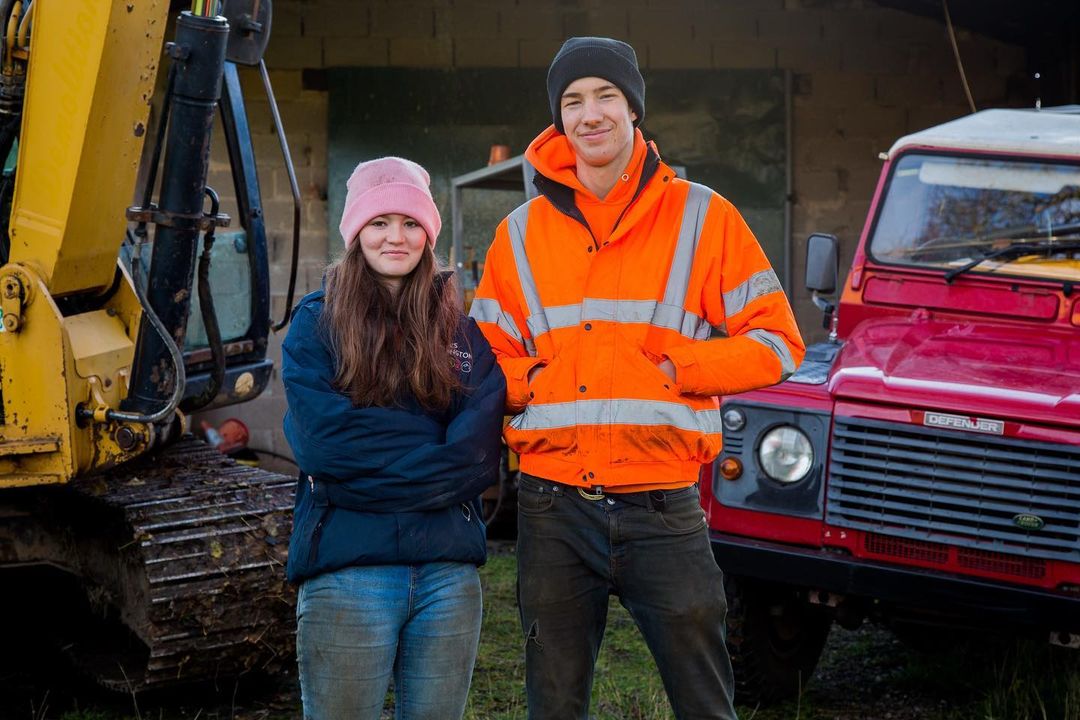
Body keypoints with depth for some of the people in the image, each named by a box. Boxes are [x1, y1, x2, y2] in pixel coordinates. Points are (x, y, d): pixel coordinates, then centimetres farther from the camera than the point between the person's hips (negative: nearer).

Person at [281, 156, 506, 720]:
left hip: (448, 570, 3)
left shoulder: (462, 331, 10)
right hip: (347, 570, -3)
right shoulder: (317, 324, 3)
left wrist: (375, 474, -12)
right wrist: (435, 449, -8)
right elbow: (323, 440, -11)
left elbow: (480, 454, -2)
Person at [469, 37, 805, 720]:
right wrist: (537, 381, -7)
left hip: (663, 507, -2)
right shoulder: (522, 233, 9)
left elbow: (777, 341, 1)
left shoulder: (702, 217, 2)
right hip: (554, 507, 2)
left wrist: (679, 369, -11)